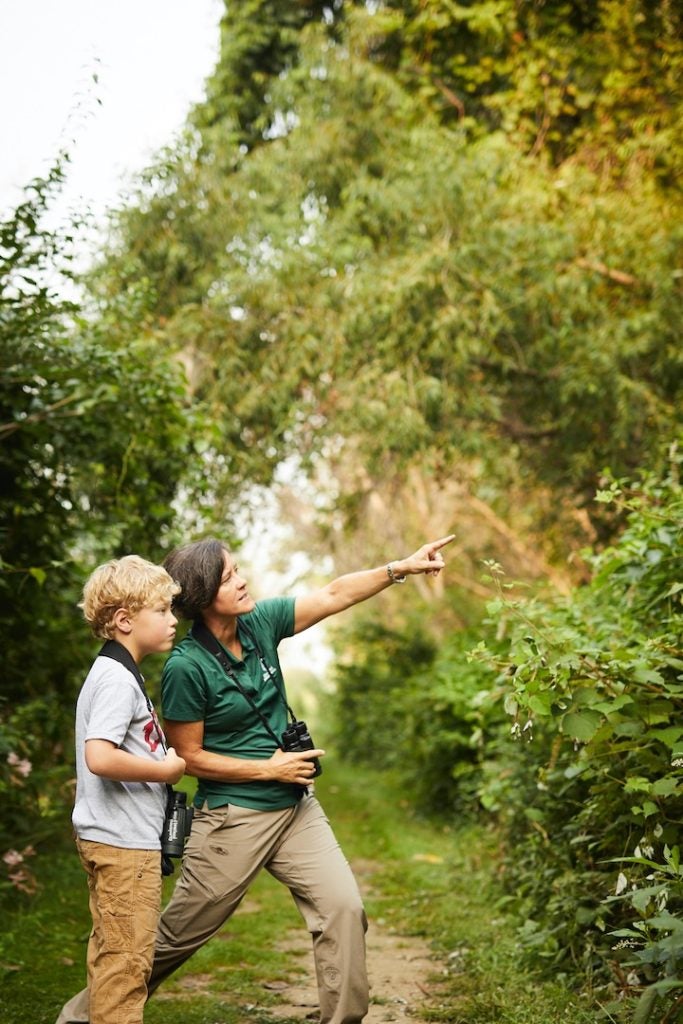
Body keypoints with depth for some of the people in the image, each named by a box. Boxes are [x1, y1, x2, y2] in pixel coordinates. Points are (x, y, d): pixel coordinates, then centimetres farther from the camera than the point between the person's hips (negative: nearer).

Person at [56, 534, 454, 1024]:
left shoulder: (260, 622, -3)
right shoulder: (185, 667, -20)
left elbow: (335, 594, 1)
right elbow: (190, 757, -14)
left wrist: (401, 567, -7)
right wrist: (269, 769, -14)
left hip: (296, 808, 6)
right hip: (233, 819, -6)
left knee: (344, 909, -6)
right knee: (176, 936, 7)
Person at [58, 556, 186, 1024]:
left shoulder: (120, 673, 14)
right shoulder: (117, 678, -17)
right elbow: (99, 757, -28)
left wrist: (164, 757, 10)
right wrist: (166, 769, -17)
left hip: (116, 839, 10)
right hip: (124, 842, -10)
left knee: (111, 953, 17)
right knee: (128, 957, -4)